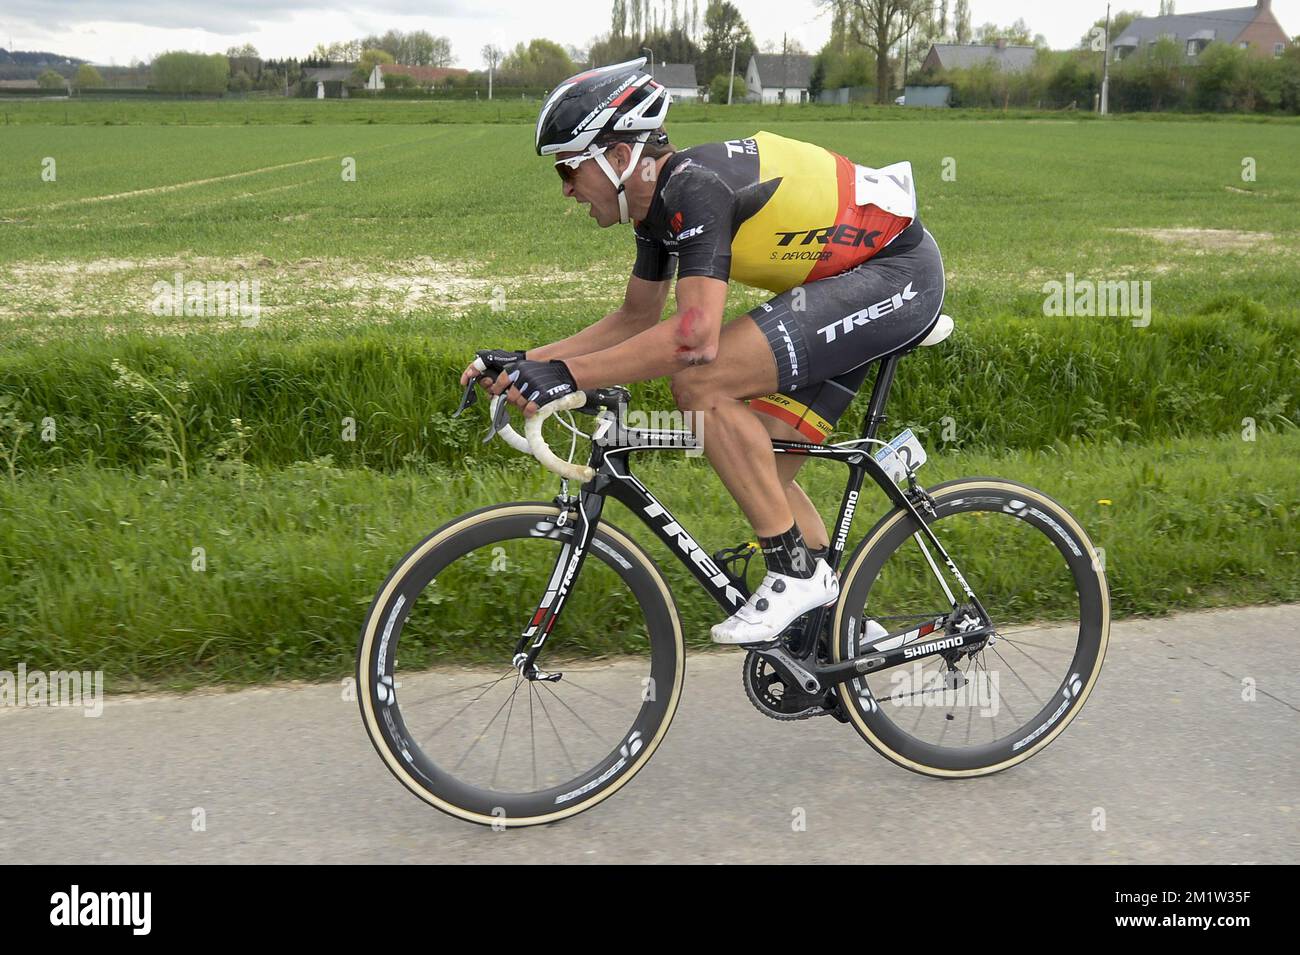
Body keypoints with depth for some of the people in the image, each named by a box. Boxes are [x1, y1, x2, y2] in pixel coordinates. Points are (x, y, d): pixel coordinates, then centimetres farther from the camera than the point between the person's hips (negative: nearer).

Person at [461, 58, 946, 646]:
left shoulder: (694, 187, -24)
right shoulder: (659, 201, 6)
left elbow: (695, 336, -36)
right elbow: (636, 320, 16)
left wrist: (567, 375, -35)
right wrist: (525, 362, 8)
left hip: (896, 273, -10)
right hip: (849, 286, 10)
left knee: (700, 382, -23)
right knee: (760, 470, 5)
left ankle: (799, 571, -13)